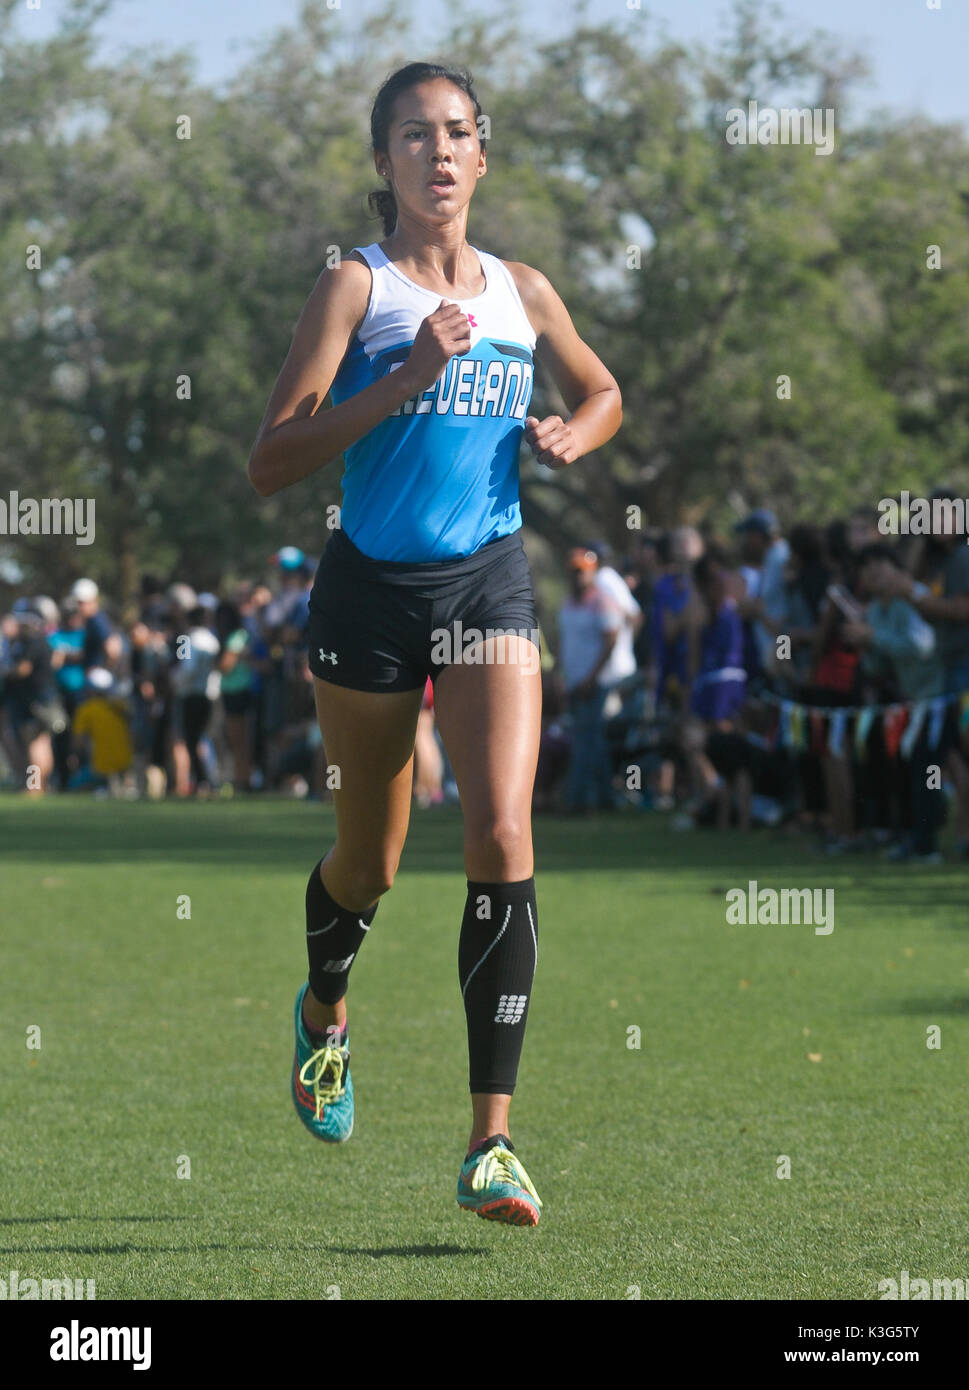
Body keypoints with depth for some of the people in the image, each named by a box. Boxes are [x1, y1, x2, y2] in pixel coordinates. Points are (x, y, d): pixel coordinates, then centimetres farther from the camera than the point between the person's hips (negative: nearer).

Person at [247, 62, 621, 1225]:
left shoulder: (523, 293, 6)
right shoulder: (356, 286, -6)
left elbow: (602, 393, 26)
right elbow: (269, 462, -14)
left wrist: (571, 435, 2)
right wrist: (404, 381, -22)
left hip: (488, 584, 2)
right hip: (372, 587, -1)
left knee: (502, 836, -17)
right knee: (369, 860, 13)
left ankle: (491, 1141, -17)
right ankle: (325, 1008, 50)